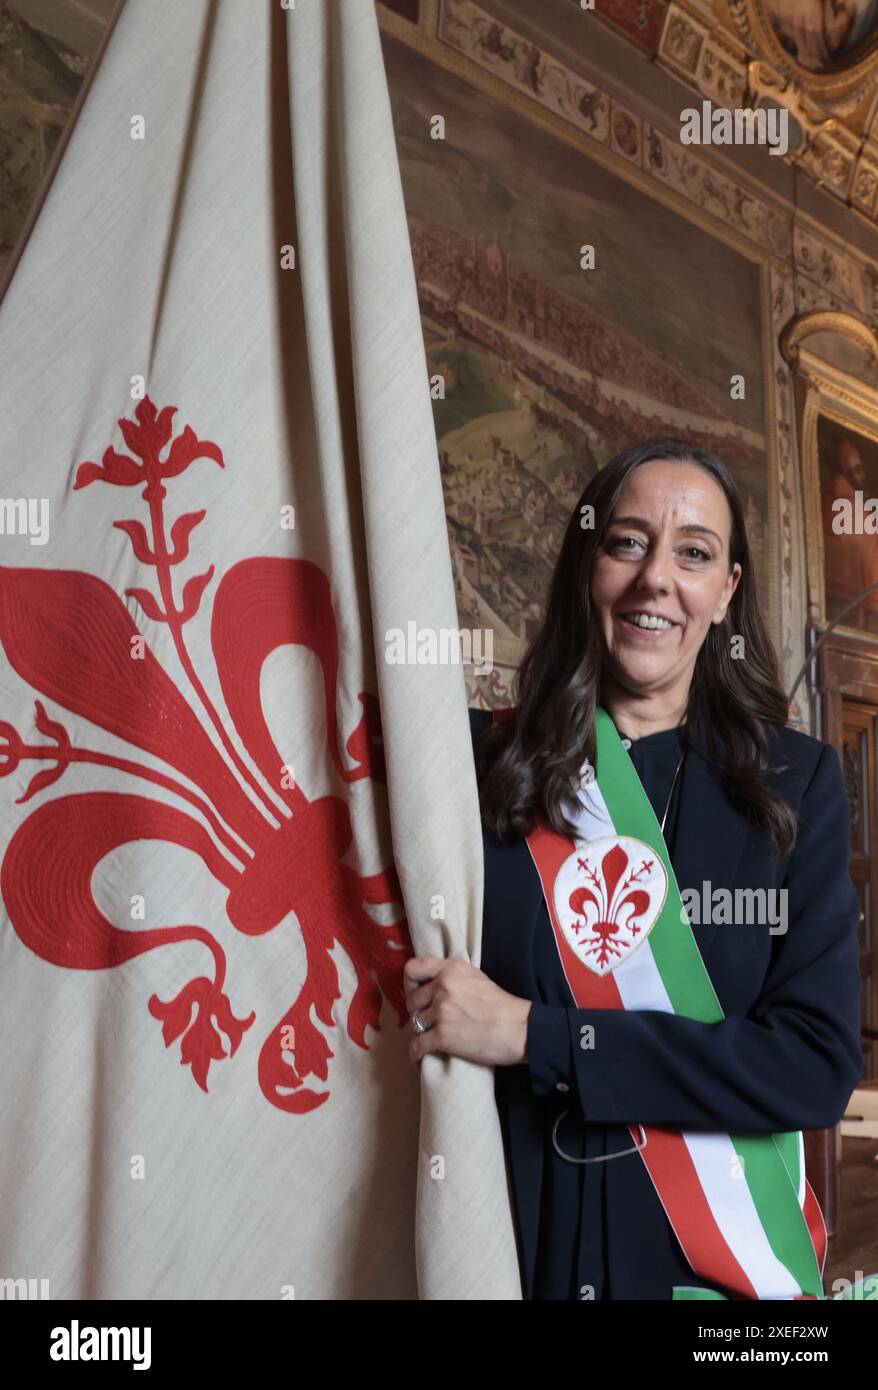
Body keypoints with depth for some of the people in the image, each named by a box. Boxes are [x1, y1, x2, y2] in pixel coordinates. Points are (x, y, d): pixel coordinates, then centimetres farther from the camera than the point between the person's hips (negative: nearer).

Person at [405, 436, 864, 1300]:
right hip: (530, 1241, 0)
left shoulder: (796, 782, -5)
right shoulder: (480, 763, -7)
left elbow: (820, 1066, -13)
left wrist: (536, 1036, -19)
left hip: (731, 1256, 1)